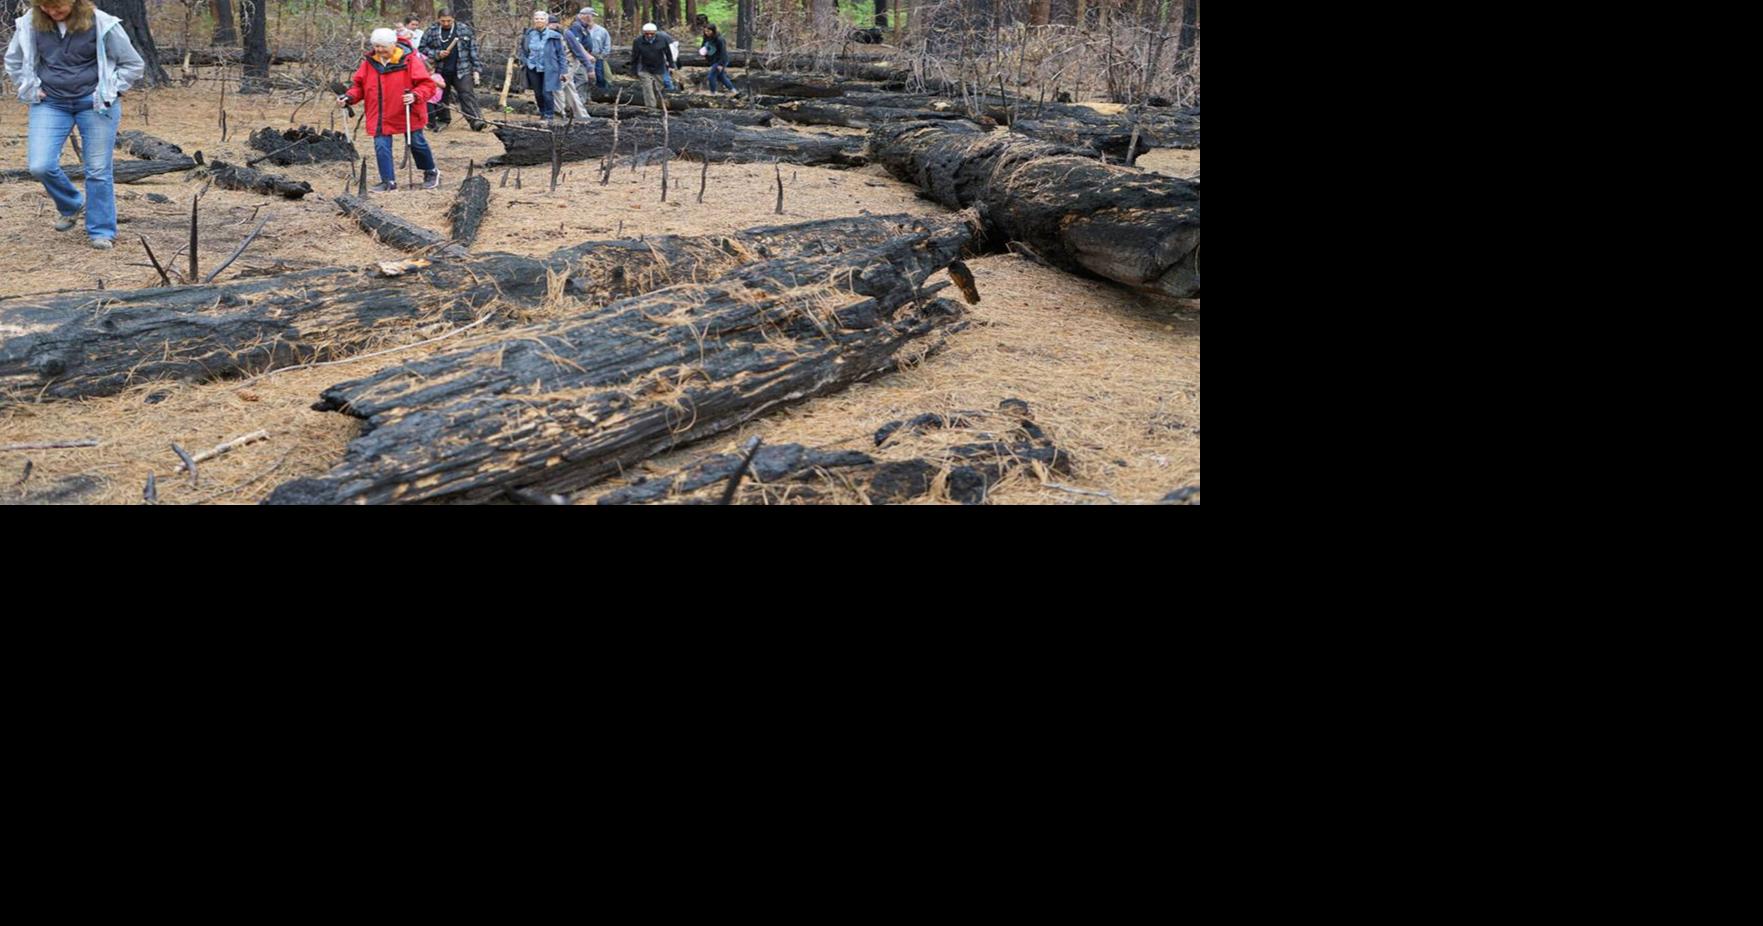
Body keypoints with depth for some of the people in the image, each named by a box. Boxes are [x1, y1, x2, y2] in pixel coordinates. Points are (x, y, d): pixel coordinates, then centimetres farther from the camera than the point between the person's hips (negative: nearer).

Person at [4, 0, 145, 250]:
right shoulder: (31, 24, -4)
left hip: (94, 104, -3)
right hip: (50, 103, 3)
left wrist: (110, 91, -6)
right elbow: (14, 61, 14)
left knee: (98, 170, -1)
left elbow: (134, 65, -1)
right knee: (40, 166, -8)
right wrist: (30, 89, 4)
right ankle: (70, 206, 21)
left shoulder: (101, 24, -12)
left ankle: (102, 231, 13)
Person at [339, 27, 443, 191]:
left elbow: (428, 84, -12)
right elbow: (359, 85, 11)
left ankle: (431, 172, 33)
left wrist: (415, 95, -30)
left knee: (417, 144, 10)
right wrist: (349, 97, -8)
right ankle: (389, 181, 5)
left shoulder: (409, 60, -11)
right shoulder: (369, 63, 2)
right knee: (381, 147, -5)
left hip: (407, 114, -3)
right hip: (380, 117, 3)